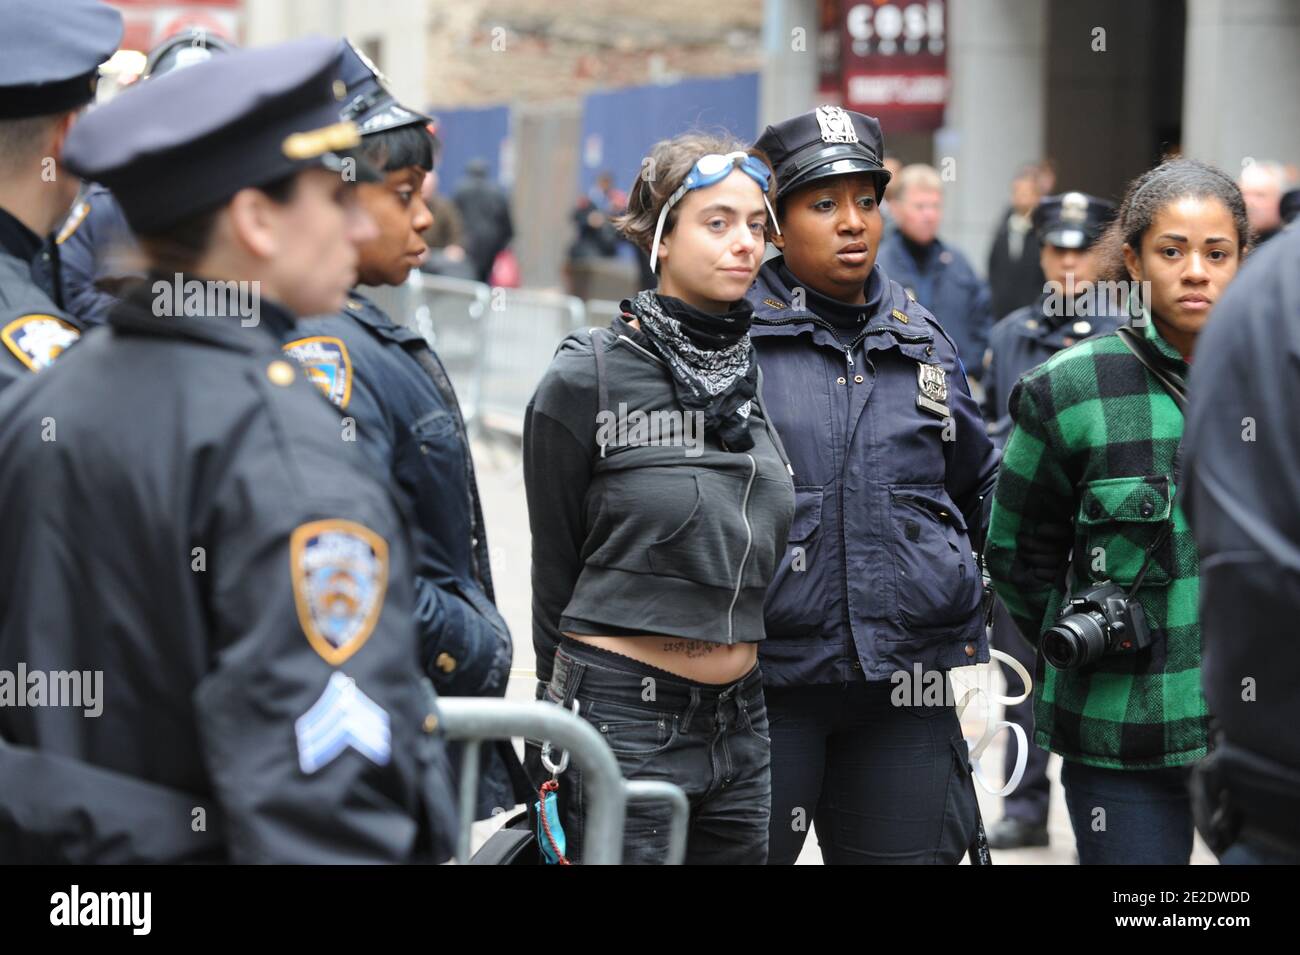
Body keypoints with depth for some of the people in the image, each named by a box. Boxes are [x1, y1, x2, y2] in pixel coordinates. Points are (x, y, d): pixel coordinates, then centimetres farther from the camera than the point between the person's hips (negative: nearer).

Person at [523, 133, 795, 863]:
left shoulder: (763, 375, 7)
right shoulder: (588, 379, -7)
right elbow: (556, 566, 0)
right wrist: (559, 736, 4)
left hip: (740, 723, 5)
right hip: (624, 720, -5)